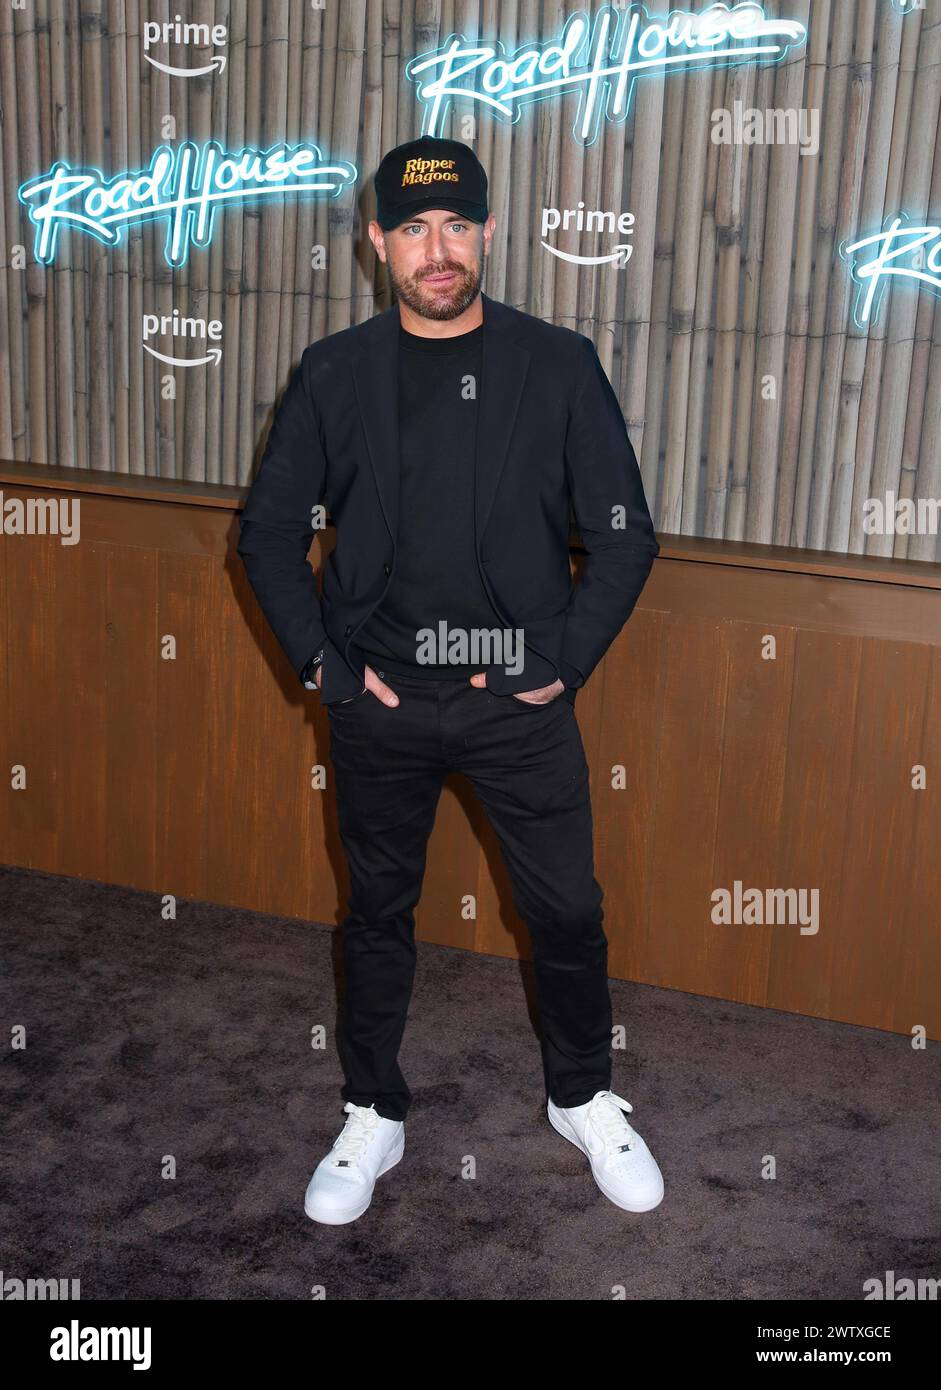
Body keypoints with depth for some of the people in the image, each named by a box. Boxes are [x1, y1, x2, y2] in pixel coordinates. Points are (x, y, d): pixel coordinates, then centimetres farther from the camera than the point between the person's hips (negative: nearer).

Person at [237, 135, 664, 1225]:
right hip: (380, 700, 1)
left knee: (566, 910, 9)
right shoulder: (334, 375, -2)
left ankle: (584, 1099, 35)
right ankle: (372, 1117, 34)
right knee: (377, 911, 14)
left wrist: (564, 664, -6)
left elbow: (624, 537, -2)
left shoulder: (559, 367, -5)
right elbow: (269, 532, 6)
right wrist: (323, 662, -2)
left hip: (522, 699, -1)